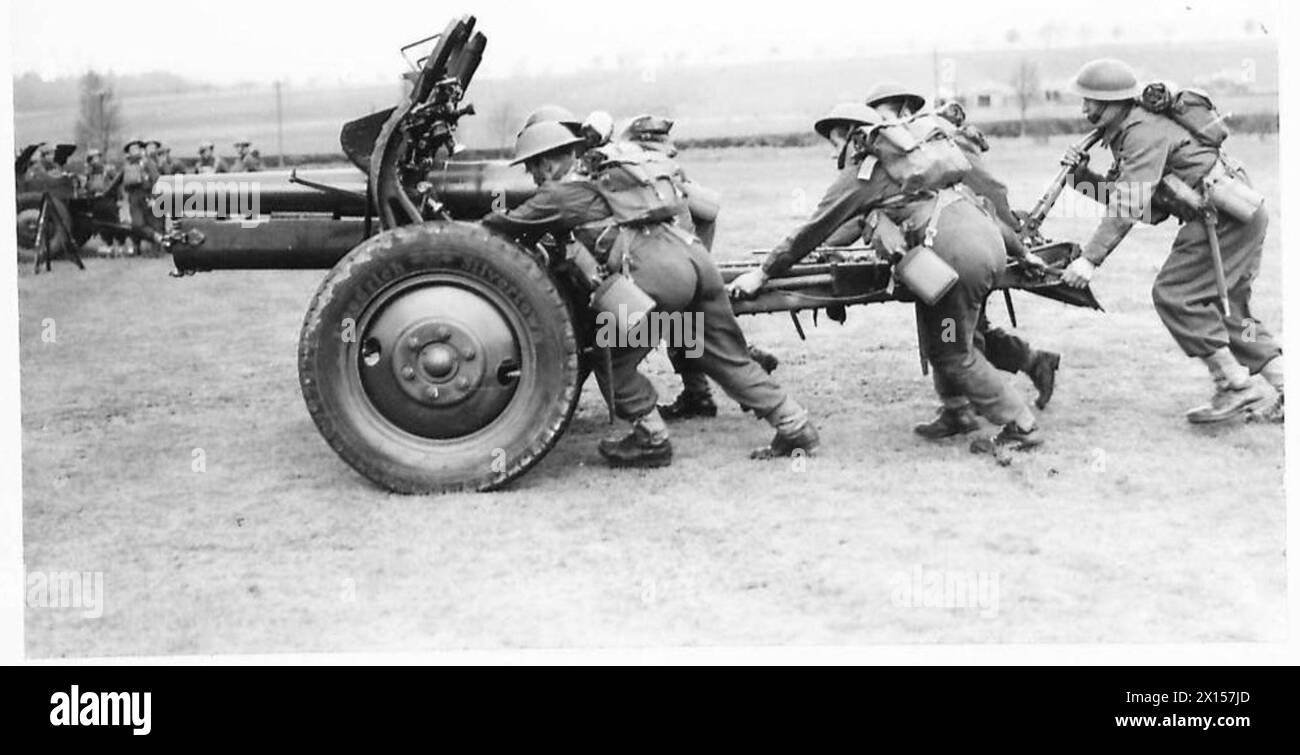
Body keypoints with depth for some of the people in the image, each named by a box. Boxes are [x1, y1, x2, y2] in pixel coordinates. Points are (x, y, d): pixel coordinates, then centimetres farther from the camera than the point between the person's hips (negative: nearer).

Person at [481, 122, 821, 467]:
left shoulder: (559, 194, 12)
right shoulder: (598, 183, 33)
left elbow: (503, 227, 14)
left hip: (655, 268, -8)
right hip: (695, 253, 8)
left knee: (611, 359, 10)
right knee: (730, 358, 16)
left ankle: (651, 439, 11)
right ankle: (795, 426, 16)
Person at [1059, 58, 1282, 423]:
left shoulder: (1144, 132, -18)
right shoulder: (1126, 132, 14)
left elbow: (1131, 205, -26)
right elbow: (1119, 192, 16)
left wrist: (1091, 258, -29)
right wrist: (1085, 176, 0)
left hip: (1225, 212, -11)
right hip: (1241, 214, 11)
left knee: (1173, 294, -10)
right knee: (1228, 308, 15)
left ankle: (1237, 388, -6)